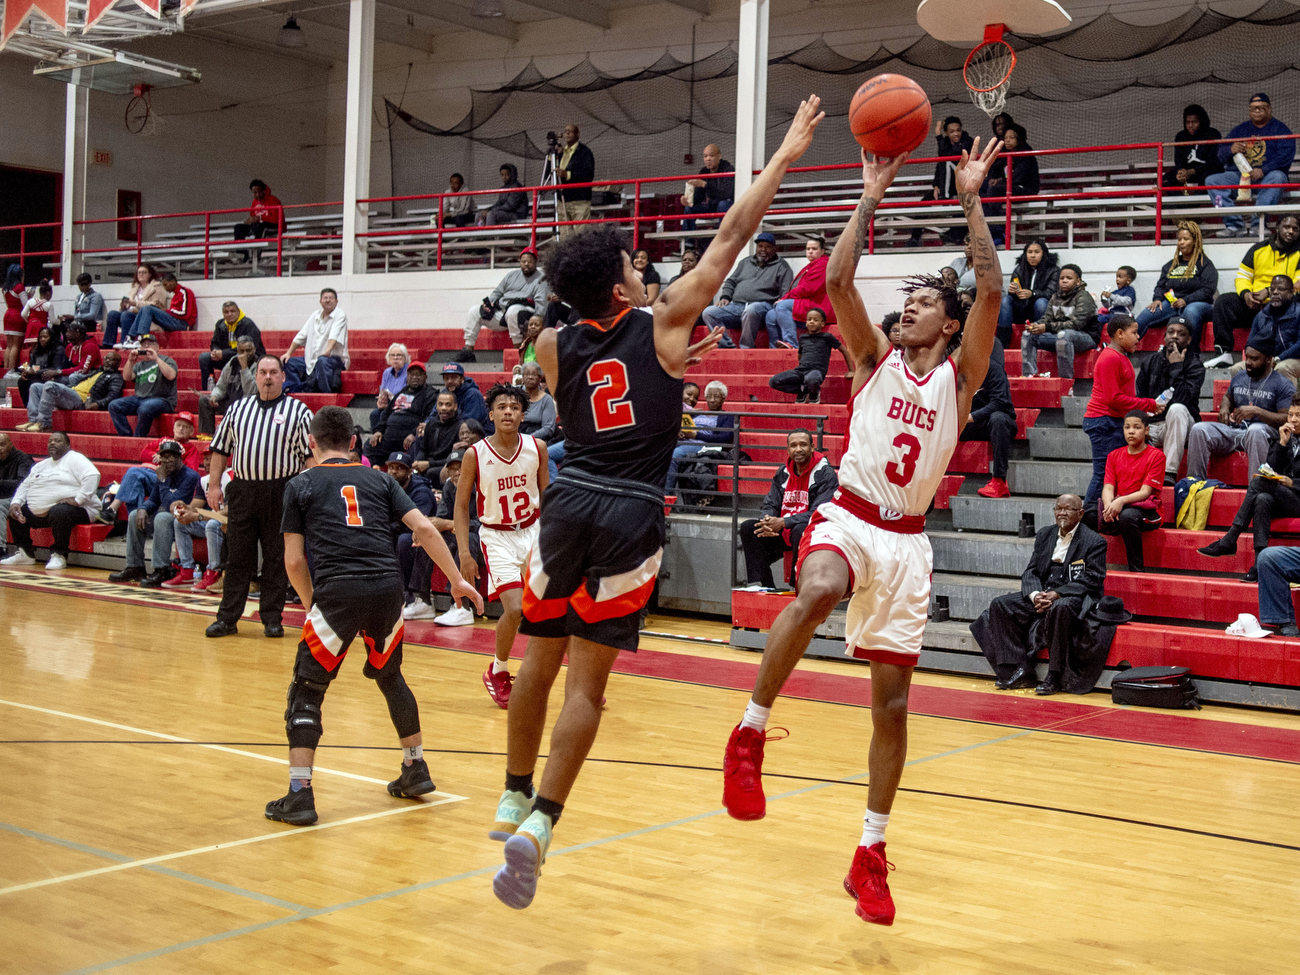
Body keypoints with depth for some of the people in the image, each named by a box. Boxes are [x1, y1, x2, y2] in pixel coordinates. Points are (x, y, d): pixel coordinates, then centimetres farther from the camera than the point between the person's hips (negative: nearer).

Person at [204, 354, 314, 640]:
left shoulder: (298, 411, 2)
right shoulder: (238, 408, 12)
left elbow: (312, 455, -3)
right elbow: (221, 449, 15)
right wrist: (214, 485, 8)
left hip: (280, 493, -3)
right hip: (242, 490, 3)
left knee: (277, 559, 3)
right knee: (237, 557, 5)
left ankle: (272, 618, 12)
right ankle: (227, 618, 10)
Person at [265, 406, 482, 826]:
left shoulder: (300, 485, 13)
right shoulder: (378, 479, 19)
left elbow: (294, 561, 9)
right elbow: (424, 528, 8)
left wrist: (311, 603, 24)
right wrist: (457, 581, 11)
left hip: (336, 590, -3)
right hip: (387, 586, 4)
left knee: (307, 689, 8)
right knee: (390, 676, 26)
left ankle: (299, 794, 0)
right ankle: (416, 770, 33)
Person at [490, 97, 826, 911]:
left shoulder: (554, 346, 5)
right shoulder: (661, 324, -3)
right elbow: (732, 238, 3)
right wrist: (784, 157, 11)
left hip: (569, 505, 3)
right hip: (630, 515, -3)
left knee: (541, 657, 17)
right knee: (588, 678, -1)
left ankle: (515, 798, 27)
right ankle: (540, 823, -9)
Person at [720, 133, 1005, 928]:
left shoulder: (960, 376, 5)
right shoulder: (876, 358, 7)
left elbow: (992, 292, -8)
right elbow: (838, 282, -6)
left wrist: (972, 200, -7)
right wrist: (871, 199, -4)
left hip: (906, 538, 1)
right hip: (847, 517, -1)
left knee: (892, 704, 4)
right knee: (818, 593, -39)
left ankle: (871, 854, 16)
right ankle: (750, 734, -25)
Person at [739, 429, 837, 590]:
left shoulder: (825, 474, -10)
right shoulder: (783, 473, 10)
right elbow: (769, 505, 11)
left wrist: (784, 522, -25)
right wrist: (767, 520, -15)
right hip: (784, 533, 7)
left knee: (800, 530, -39)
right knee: (748, 527, -8)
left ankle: (796, 587, -29)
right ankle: (759, 583, -15)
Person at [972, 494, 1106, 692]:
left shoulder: (1095, 542, -2)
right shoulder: (1045, 535, 16)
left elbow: (1091, 580, -12)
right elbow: (1030, 571, 12)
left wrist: (1056, 594, -22)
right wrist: (1035, 594, -11)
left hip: (1075, 597, -6)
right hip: (1041, 595, 6)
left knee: (1060, 608, -41)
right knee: (999, 605, -13)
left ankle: (1054, 677, -31)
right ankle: (1021, 672, -18)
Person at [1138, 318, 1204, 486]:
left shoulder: (1195, 366, -3)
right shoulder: (1151, 361, 10)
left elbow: (1181, 399, -20)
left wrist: (1176, 368, -18)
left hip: (1178, 427, -2)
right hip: (1151, 426, 3)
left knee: (1177, 409, -38)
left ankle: (1169, 472, -39)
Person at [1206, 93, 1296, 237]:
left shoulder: (1279, 129, 9)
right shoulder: (1239, 130, 22)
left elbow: (1286, 155, -6)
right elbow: (1221, 155, 15)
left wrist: (1263, 170, -22)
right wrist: (1231, 150, -10)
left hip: (1266, 177, -4)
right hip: (1239, 176, 4)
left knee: (1277, 177, -37)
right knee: (1211, 180, -18)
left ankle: (1257, 225, -43)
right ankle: (1234, 225, -29)